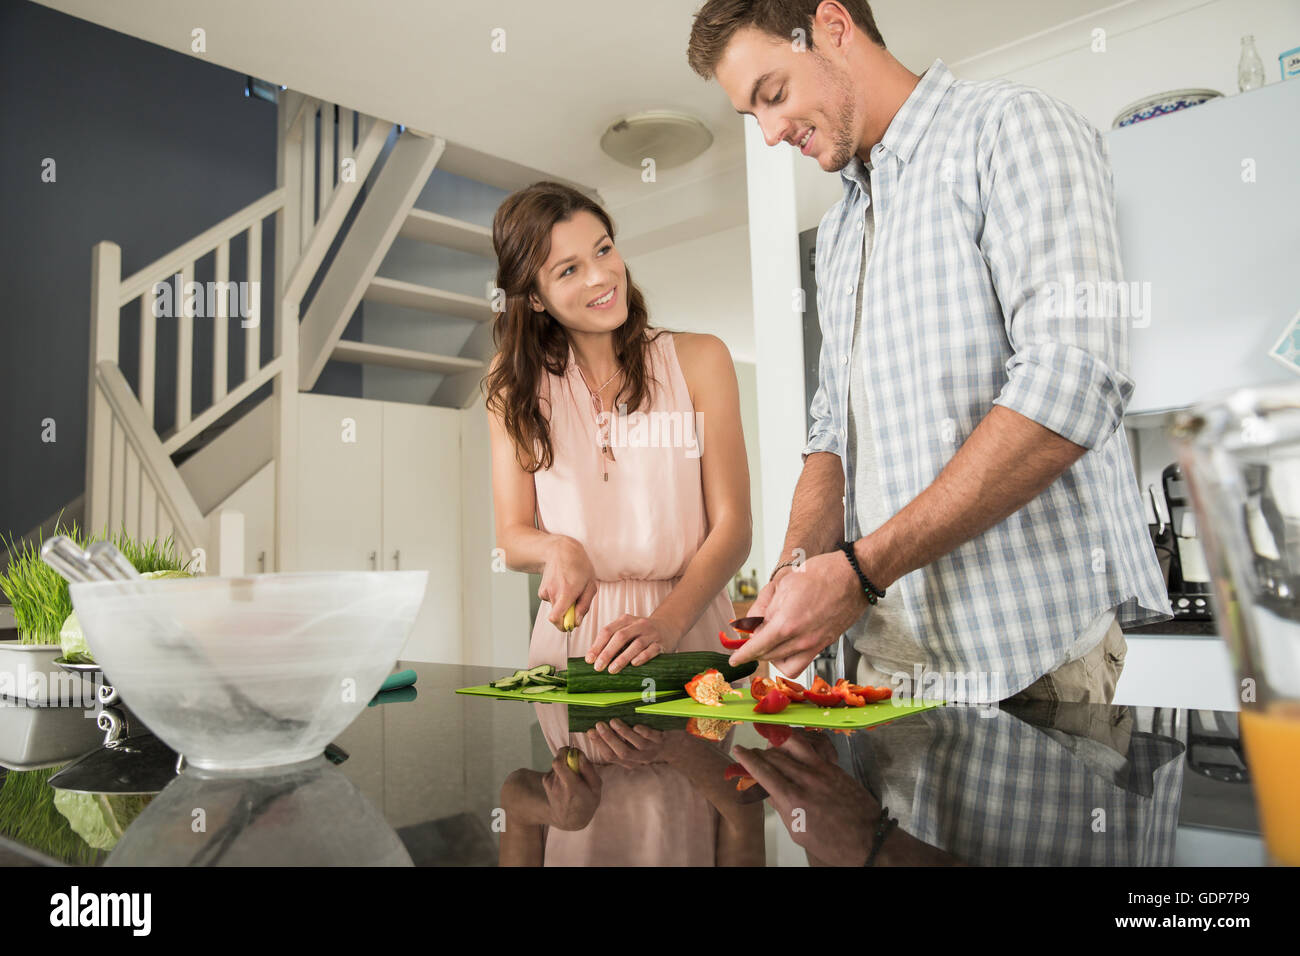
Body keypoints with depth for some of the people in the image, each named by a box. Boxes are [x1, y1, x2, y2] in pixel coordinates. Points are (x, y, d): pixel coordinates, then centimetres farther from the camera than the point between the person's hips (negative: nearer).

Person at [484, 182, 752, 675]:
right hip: (572, 631, 2)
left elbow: (732, 525, -2)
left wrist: (666, 621, -17)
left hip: (690, 631, -1)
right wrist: (558, 550, -15)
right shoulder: (514, 381, 8)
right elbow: (512, 536, 8)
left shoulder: (699, 358, 3)